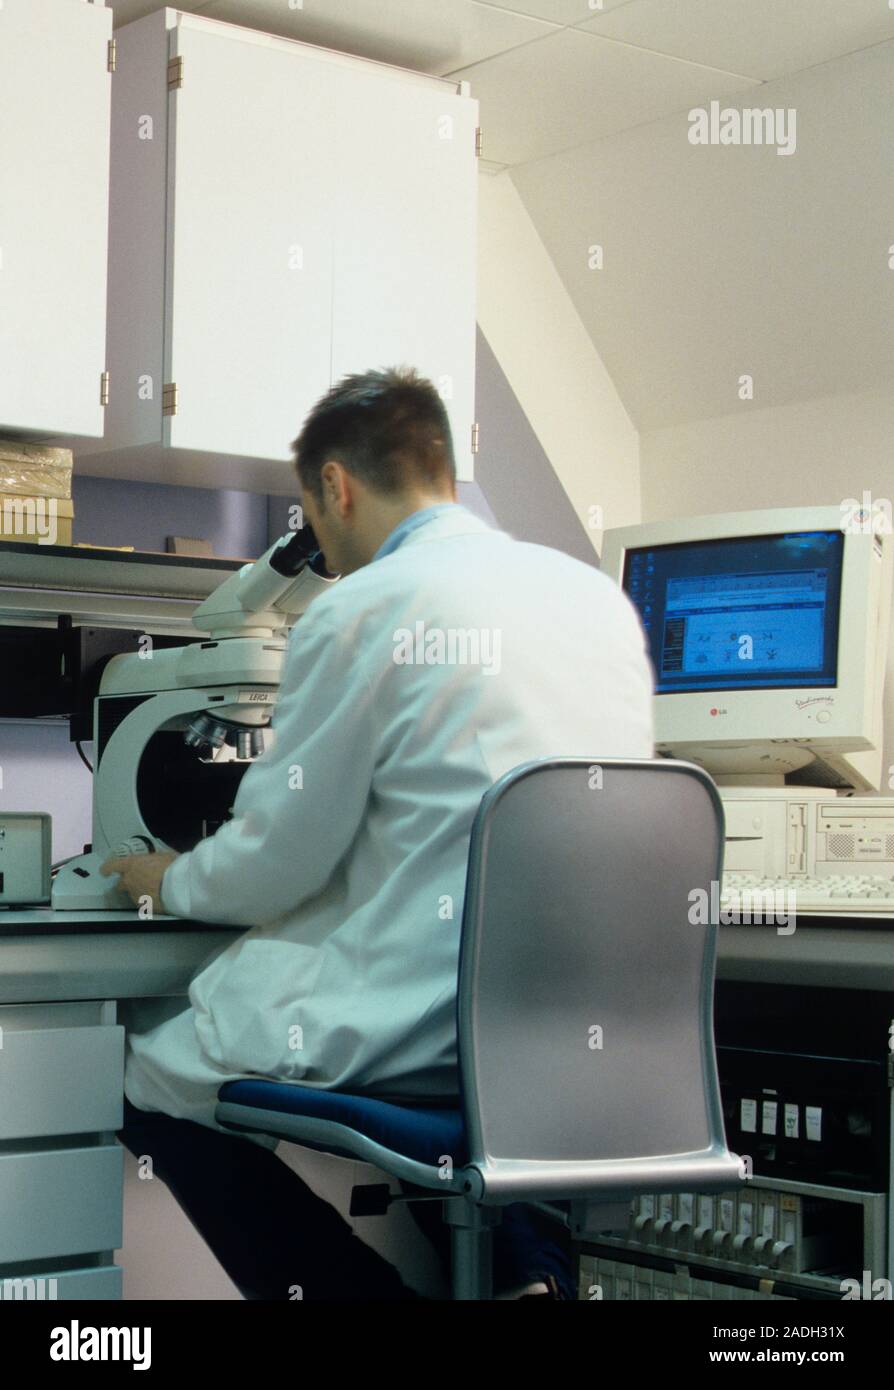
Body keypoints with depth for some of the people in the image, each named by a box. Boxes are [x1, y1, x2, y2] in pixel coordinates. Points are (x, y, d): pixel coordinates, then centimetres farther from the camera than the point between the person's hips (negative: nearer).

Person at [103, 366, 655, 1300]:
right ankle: (528, 1265, 17)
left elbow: (276, 863, -4)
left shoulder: (360, 610, -10)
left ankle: (361, 1291, 8)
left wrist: (166, 882, 18)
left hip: (428, 1026, -7)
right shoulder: (600, 594, 10)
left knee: (151, 1070, 14)